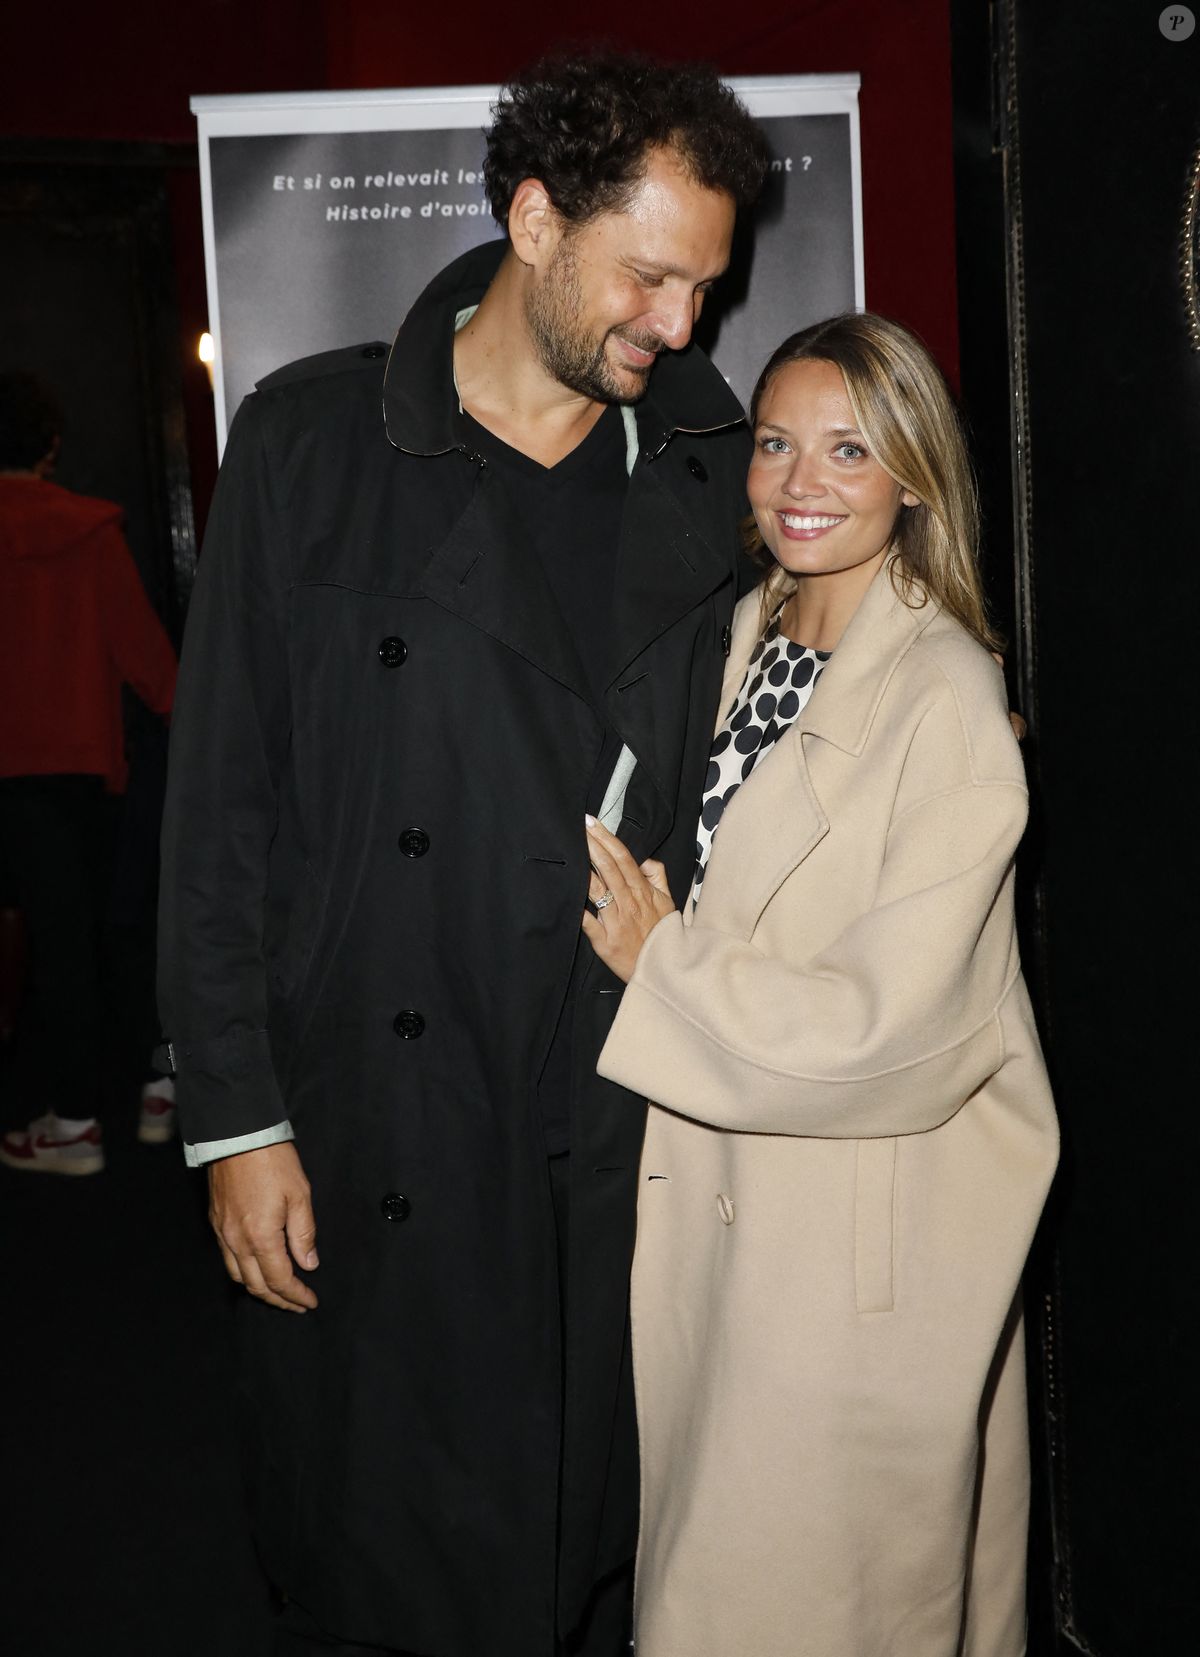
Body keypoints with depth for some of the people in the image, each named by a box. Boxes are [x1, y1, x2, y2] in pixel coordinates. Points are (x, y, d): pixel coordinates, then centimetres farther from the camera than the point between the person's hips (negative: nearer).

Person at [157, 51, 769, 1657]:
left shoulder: (708, 473, 5)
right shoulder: (313, 439, -3)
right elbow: (220, 794, -4)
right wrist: (237, 1115, -6)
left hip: (616, 1148, 2)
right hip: (369, 1135, -2)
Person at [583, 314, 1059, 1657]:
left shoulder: (946, 700, -20)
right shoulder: (750, 637, 5)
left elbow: (891, 1023, -23)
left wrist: (662, 966, -14)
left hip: (864, 1236, -7)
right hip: (718, 1189, 7)